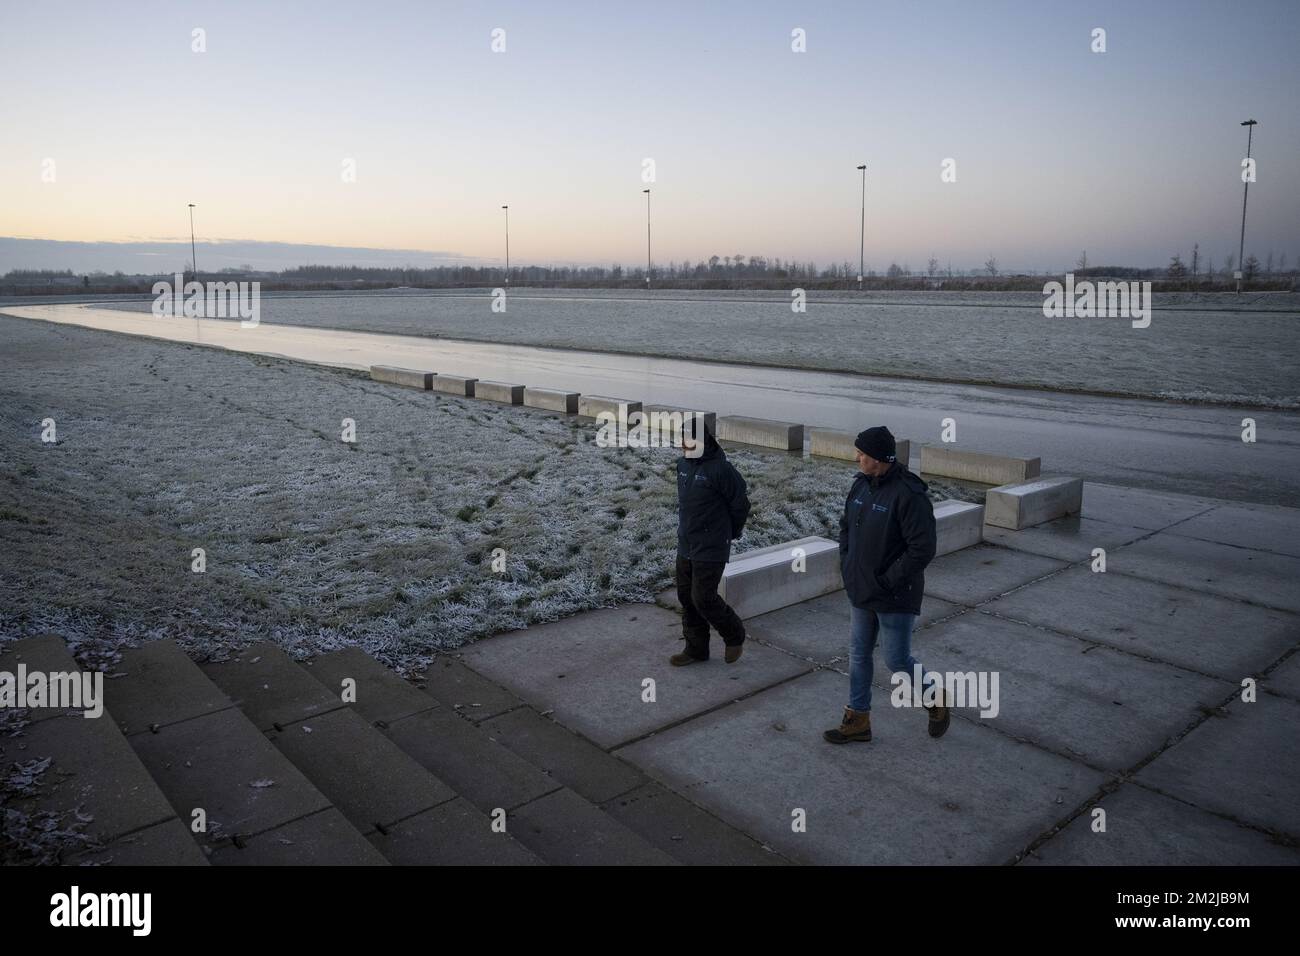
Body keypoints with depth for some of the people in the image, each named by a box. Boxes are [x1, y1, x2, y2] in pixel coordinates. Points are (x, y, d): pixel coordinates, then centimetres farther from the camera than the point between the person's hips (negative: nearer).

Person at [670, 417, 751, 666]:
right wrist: (689, 528, 14)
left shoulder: (721, 469, -19)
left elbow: (740, 504, -11)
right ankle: (696, 648, 26)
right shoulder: (683, 465, 5)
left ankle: (735, 636, 19)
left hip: (710, 550, -8)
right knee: (686, 597, 12)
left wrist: (729, 534, 1)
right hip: (685, 547, 8)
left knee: (703, 598, -6)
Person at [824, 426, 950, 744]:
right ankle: (858, 720, 29)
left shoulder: (909, 495, -23)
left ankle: (935, 699, 33)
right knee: (858, 655, 15)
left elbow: (922, 550, -25)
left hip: (894, 598, -8)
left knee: (897, 661, 4)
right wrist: (847, 564, 6)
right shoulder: (861, 485, 2)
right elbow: (846, 525, 17)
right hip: (860, 593, 8)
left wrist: (888, 582, -20)